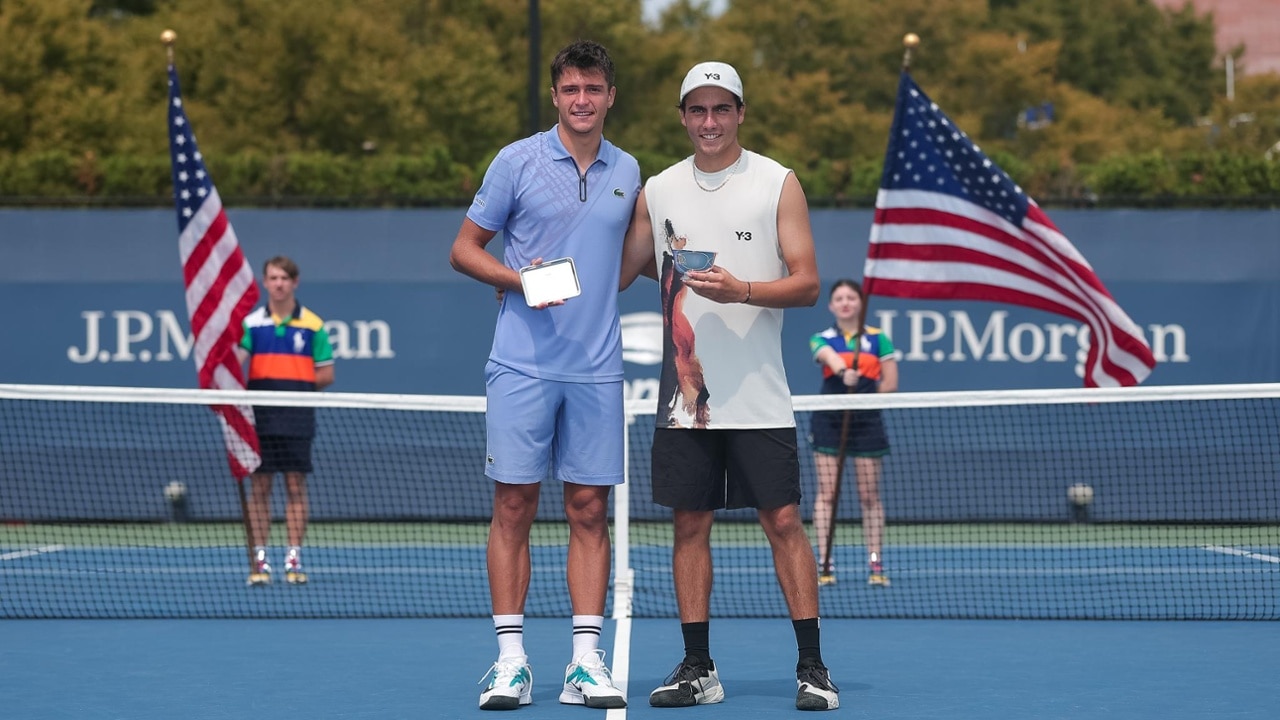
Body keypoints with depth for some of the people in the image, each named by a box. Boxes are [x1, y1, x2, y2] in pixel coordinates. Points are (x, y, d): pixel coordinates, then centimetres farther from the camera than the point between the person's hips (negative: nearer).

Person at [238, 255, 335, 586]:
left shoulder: (312, 324, 3)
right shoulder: (251, 322, 4)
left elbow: (326, 374, 6)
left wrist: (297, 386, -4)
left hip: (297, 419, 0)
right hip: (260, 418, 0)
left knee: (296, 487, 1)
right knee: (259, 487, 2)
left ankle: (294, 559, 6)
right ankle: (260, 559, 6)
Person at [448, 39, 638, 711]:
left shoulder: (627, 172, 11)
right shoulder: (517, 161, 0)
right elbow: (464, 248, 2)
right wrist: (519, 278, -12)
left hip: (597, 370, 3)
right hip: (522, 364, -3)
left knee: (589, 510, 3)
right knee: (514, 505, -2)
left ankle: (586, 662, 5)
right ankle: (510, 660, 1)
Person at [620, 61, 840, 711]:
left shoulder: (777, 184, 0)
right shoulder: (658, 191, 9)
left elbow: (807, 283, -5)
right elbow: (622, 271, 18)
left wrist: (740, 290, -20)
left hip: (758, 396, -3)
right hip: (684, 393, 3)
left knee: (783, 522, -3)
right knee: (690, 524, 4)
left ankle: (812, 667, 3)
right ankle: (698, 669, 11)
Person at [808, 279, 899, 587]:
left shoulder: (878, 339, 6)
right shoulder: (822, 339, 4)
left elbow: (890, 384, 2)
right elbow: (829, 356, -22)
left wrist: (859, 394, -3)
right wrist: (844, 372, -43)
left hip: (866, 422, 0)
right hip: (828, 421, 0)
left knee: (869, 495, 2)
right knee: (827, 493, -3)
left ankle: (875, 562, 5)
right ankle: (824, 563, -2)